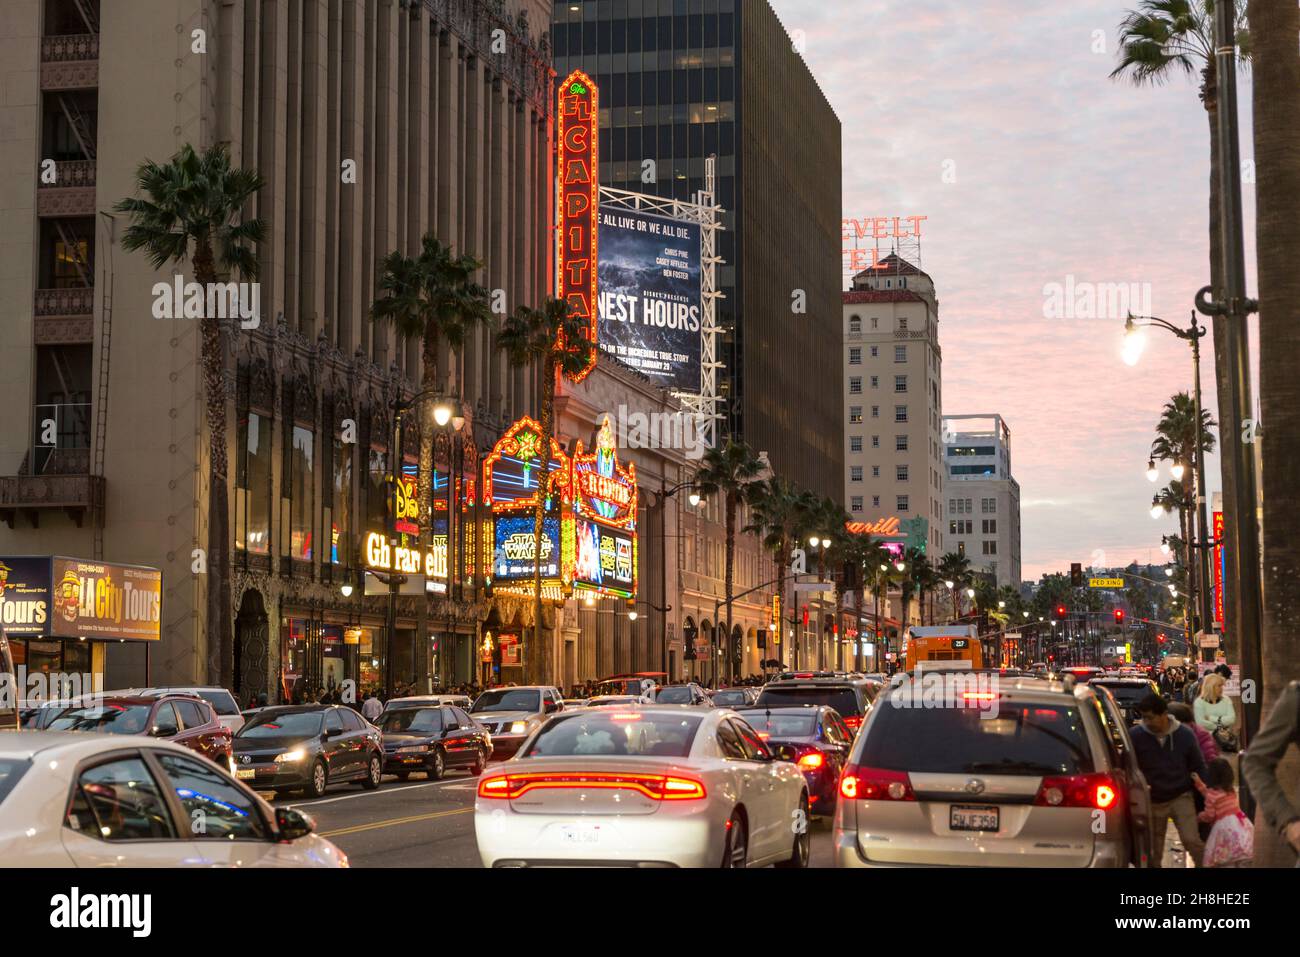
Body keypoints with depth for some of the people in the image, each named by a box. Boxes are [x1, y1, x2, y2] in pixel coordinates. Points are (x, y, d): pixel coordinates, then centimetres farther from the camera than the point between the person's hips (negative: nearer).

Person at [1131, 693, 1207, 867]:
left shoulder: (1185, 734, -8)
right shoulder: (1136, 735, -12)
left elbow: (1198, 766, 3)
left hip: (1181, 798, -1)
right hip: (1152, 801, 1)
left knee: (1191, 840, -16)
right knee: (1154, 851, 8)